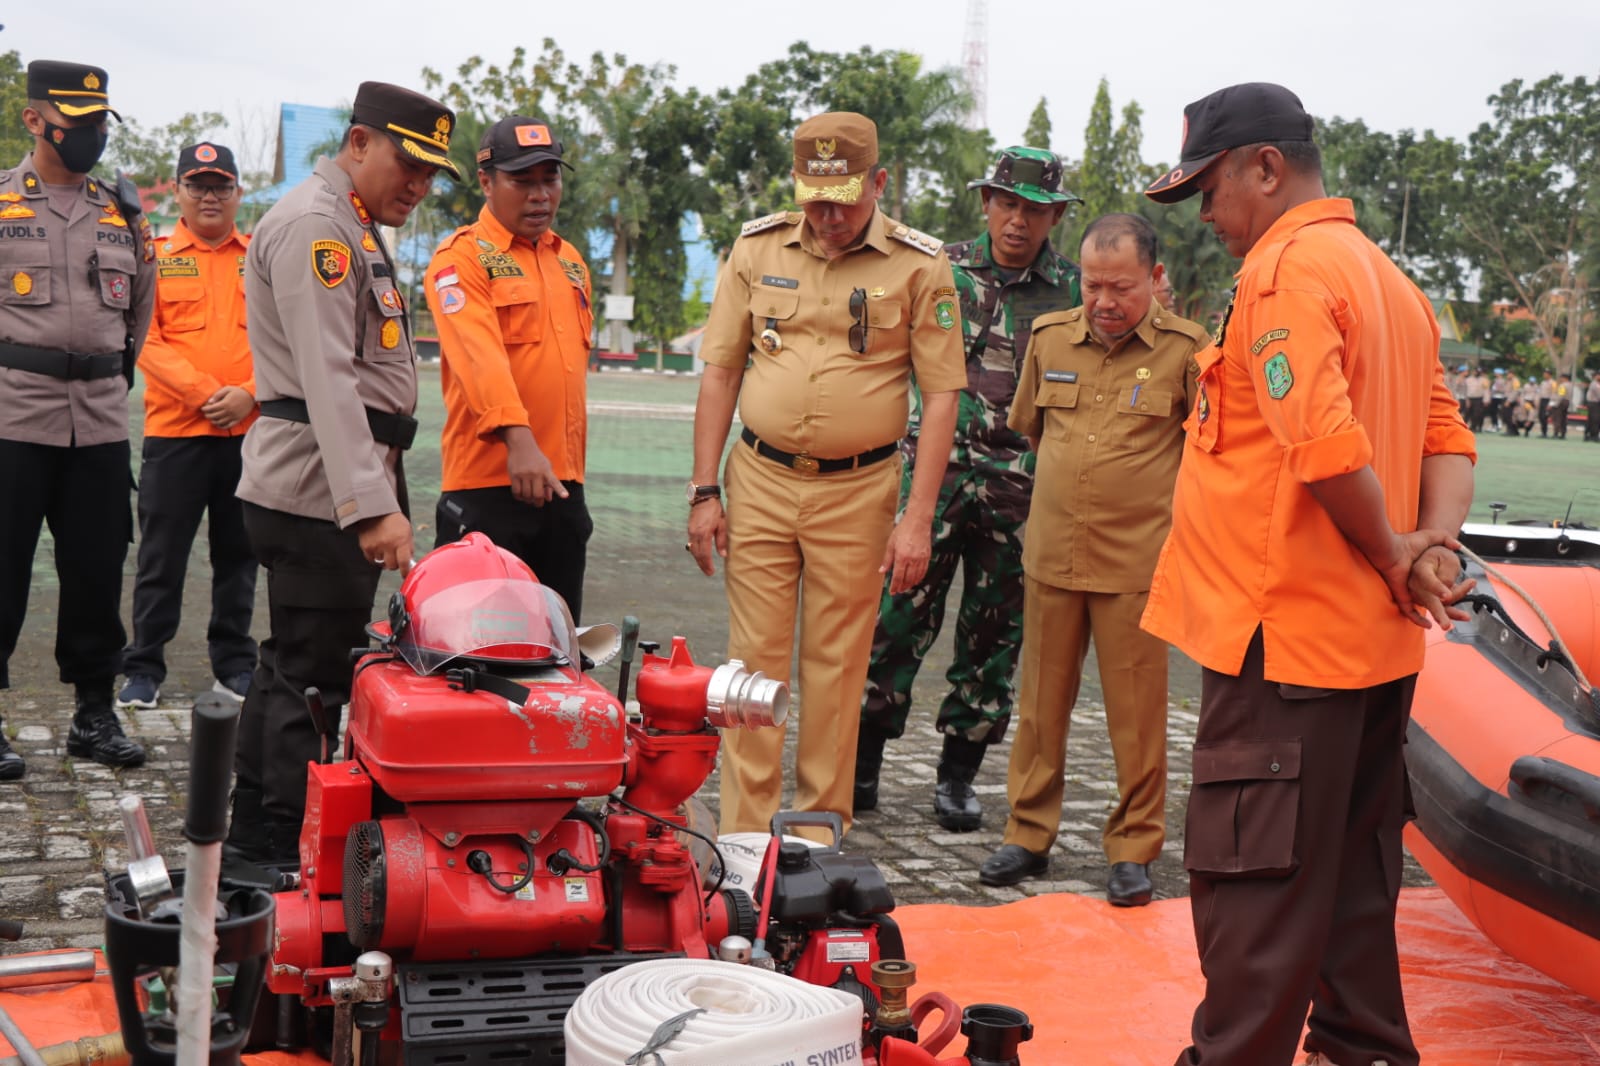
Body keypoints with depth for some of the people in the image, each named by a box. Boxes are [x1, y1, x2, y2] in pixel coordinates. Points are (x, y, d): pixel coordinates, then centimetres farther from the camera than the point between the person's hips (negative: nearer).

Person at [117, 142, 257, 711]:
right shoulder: (155, 258, 4)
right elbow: (146, 341, -5)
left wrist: (249, 394, -12)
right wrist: (204, 393, -16)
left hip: (250, 431, 2)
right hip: (174, 431, -2)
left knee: (238, 556, 10)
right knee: (162, 556, 3)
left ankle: (234, 665, 20)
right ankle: (143, 668, 13)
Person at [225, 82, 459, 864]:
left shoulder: (351, 228, 21)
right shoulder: (314, 224, -13)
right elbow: (327, 379, -24)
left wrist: (376, 488, 20)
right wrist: (371, 505, -31)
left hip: (328, 490, 11)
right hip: (319, 492, -11)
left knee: (291, 667, 16)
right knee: (312, 678, -7)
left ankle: (252, 840, 26)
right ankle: (285, 853, 0)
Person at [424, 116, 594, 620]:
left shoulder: (570, 261, 17)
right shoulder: (462, 256, -6)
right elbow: (479, 354, -22)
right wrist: (517, 438, -36)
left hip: (561, 483, 7)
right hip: (487, 483, -7)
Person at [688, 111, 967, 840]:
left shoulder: (919, 266, -3)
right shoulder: (757, 249, 4)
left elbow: (941, 396, -3)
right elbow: (720, 373, 7)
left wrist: (918, 518, -8)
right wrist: (704, 492, 2)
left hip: (858, 492, -2)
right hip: (759, 482, 2)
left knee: (836, 668, 5)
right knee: (755, 661, 2)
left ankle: (819, 842, 17)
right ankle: (744, 841, 10)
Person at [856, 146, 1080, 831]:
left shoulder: (1073, 290, 7)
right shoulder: (942, 270, 6)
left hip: (1022, 491, 1)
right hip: (936, 470, -1)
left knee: (994, 634, 7)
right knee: (899, 616, -1)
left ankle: (958, 775, 20)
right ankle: (862, 763, 12)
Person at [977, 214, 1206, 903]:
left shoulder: (1185, 349, -6)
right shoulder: (1049, 338, 5)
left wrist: (1148, 492, 4)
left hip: (1135, 565, -3)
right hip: (1051, 559, 4)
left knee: (1136, 716, 3)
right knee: (1040, 704, 12)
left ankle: (1133, 848, 16)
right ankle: (1029, 833, 24)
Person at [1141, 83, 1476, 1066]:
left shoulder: (1286, 267, -14)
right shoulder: (1391, 278, 16)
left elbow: (1326, 446, -27)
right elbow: (1448, 439, 12)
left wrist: (1395, 556, -14)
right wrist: (1434, 546, -4)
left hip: (1285, 636, -10)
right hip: (1377, 646, 10)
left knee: (1252, 884, -2)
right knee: (1352, 874, 19)